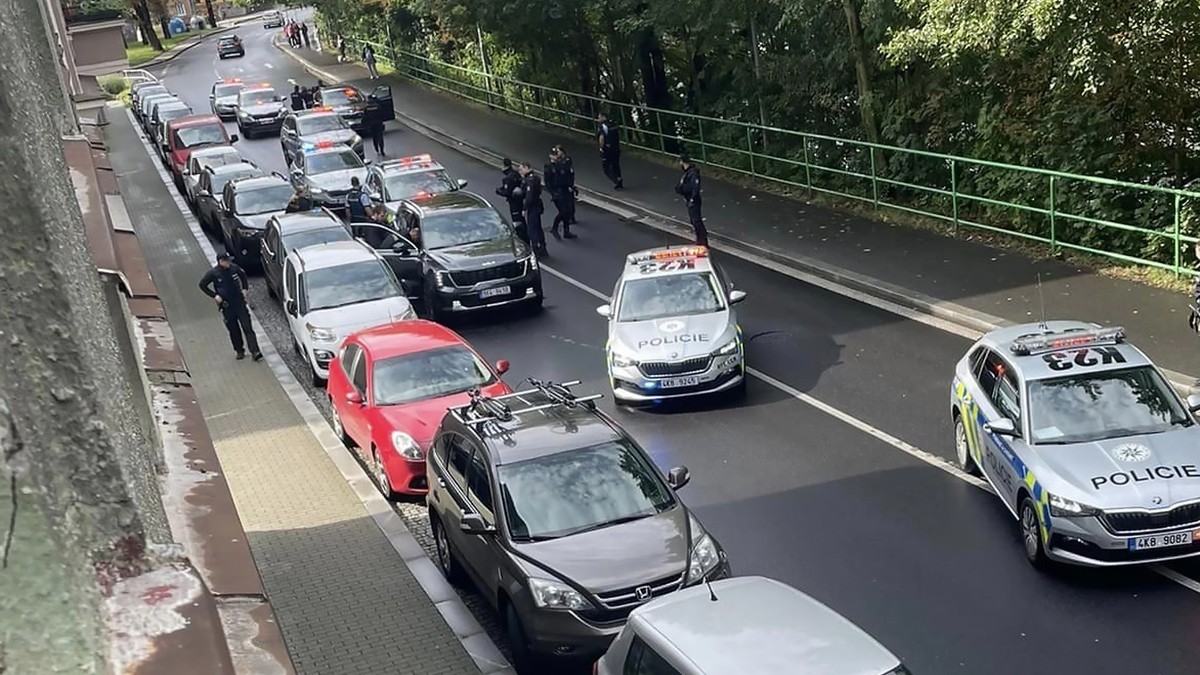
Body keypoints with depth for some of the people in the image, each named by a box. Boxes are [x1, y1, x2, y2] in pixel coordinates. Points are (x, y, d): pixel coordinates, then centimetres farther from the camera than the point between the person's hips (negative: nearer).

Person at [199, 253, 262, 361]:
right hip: (227, 306, -1)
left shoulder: (234, 268, -4)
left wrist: (245, 288, 6)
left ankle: (255, 352, -6)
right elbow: (202, 284, -1)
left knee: (248, 327, -4)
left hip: (240, 302, 1)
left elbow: (243, 275, 17)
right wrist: (214, 295, -8)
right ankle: (239, 351, 24)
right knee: (233, 330, 9)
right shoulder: (213, 273, -11)